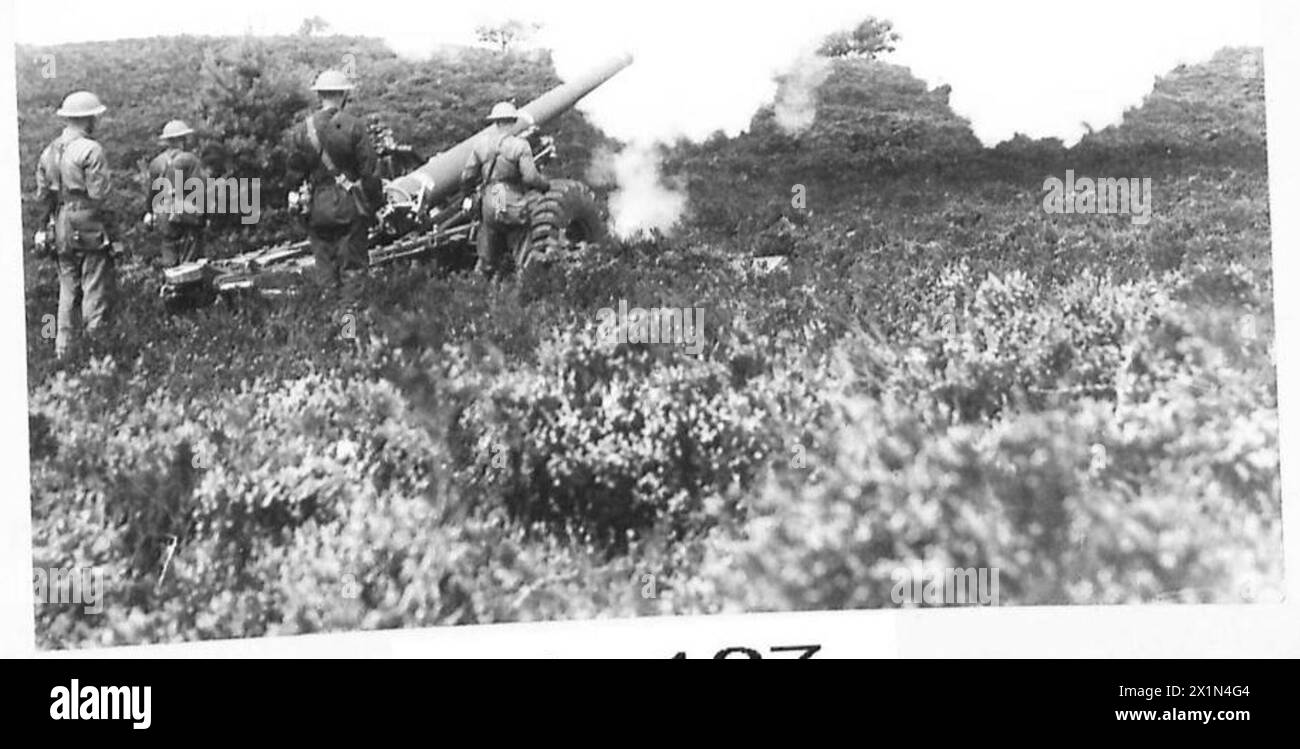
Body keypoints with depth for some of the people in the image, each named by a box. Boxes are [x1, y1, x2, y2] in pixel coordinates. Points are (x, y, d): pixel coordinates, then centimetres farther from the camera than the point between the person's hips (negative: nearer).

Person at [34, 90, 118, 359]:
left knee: (68, 287, 14)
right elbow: (98, 193, -17)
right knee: (95, 286, -2)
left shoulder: (49, 151, 10)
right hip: (89, 225, -7)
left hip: (61, 229, 7)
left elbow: (41, 195, 11)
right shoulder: (91, 149, -13)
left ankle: (63, 347, 17)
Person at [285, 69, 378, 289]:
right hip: (350, 205, -2)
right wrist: (373, 200, 2)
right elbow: (369, 169, -9)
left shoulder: (303, 130, 0)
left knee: (324, 261, 11)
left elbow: (294, 173, 5)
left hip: (318, 207, 2)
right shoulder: (355, 126, -8)